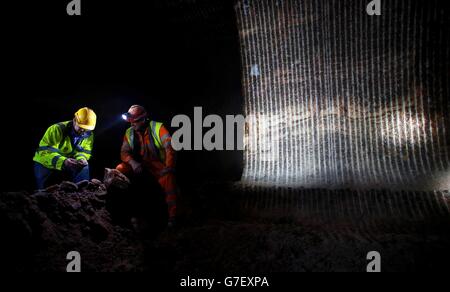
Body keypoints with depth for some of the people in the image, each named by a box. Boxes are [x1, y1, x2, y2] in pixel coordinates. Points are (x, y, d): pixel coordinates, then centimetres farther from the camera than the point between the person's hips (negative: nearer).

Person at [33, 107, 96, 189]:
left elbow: (84, 152, -3)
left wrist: (81, 159, -31)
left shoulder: (88, 134, -9)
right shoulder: (57, 129, -26)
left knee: (84, 168, -20)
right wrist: (63, 161, -50)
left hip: (68, 165, 4)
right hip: (46, 164, -4)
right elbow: (44, 151, -33)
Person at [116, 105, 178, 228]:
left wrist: (169, 167, -33)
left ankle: (172, 216, -27)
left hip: (158, 164, -4)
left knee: (168, 177, -34)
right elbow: (124, 152, -2)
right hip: (139, 165, 4)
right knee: (119, 170, -19)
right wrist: (133, 162, -25)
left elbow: (170, 147, -20)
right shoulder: (129, 133, 2)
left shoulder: (157, 127, -12)